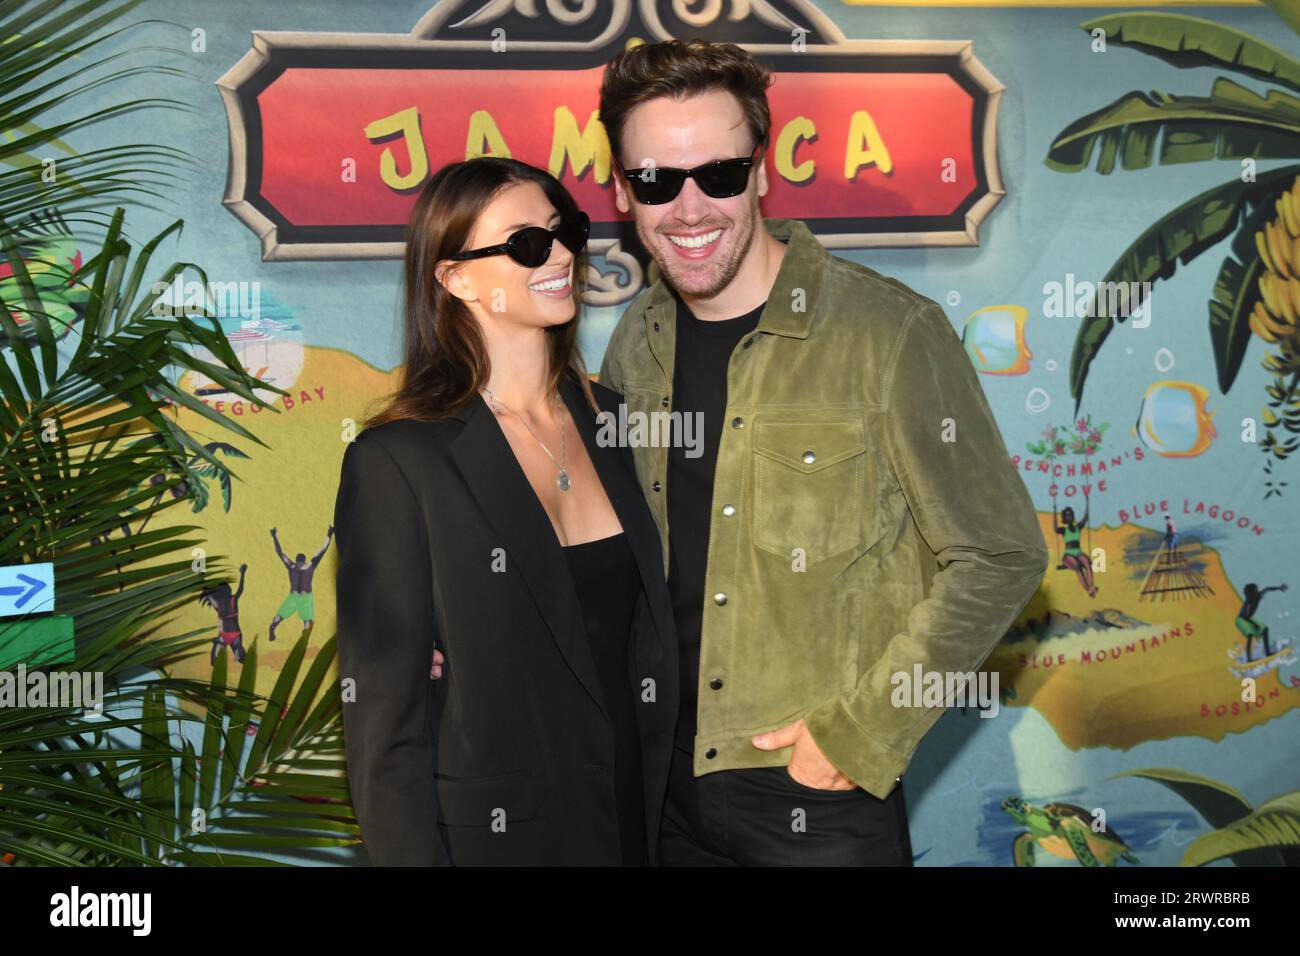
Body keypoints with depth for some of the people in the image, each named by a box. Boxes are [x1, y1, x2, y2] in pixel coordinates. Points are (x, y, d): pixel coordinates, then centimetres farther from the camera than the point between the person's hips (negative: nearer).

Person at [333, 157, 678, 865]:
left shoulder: (608, 420, 4)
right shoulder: (398, 462, -14)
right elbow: (383, 718, -12)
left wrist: (659, 815, 7)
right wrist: (412, 855, -15)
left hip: (636, 819, 6)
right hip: (491, 834, -5)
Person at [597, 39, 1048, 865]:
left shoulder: (889, 332, -16)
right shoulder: (637, 342, 1)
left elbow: (999, 557, -12)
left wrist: (861, 734, -13)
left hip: (820, 798, -5)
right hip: (665, 782, 5)